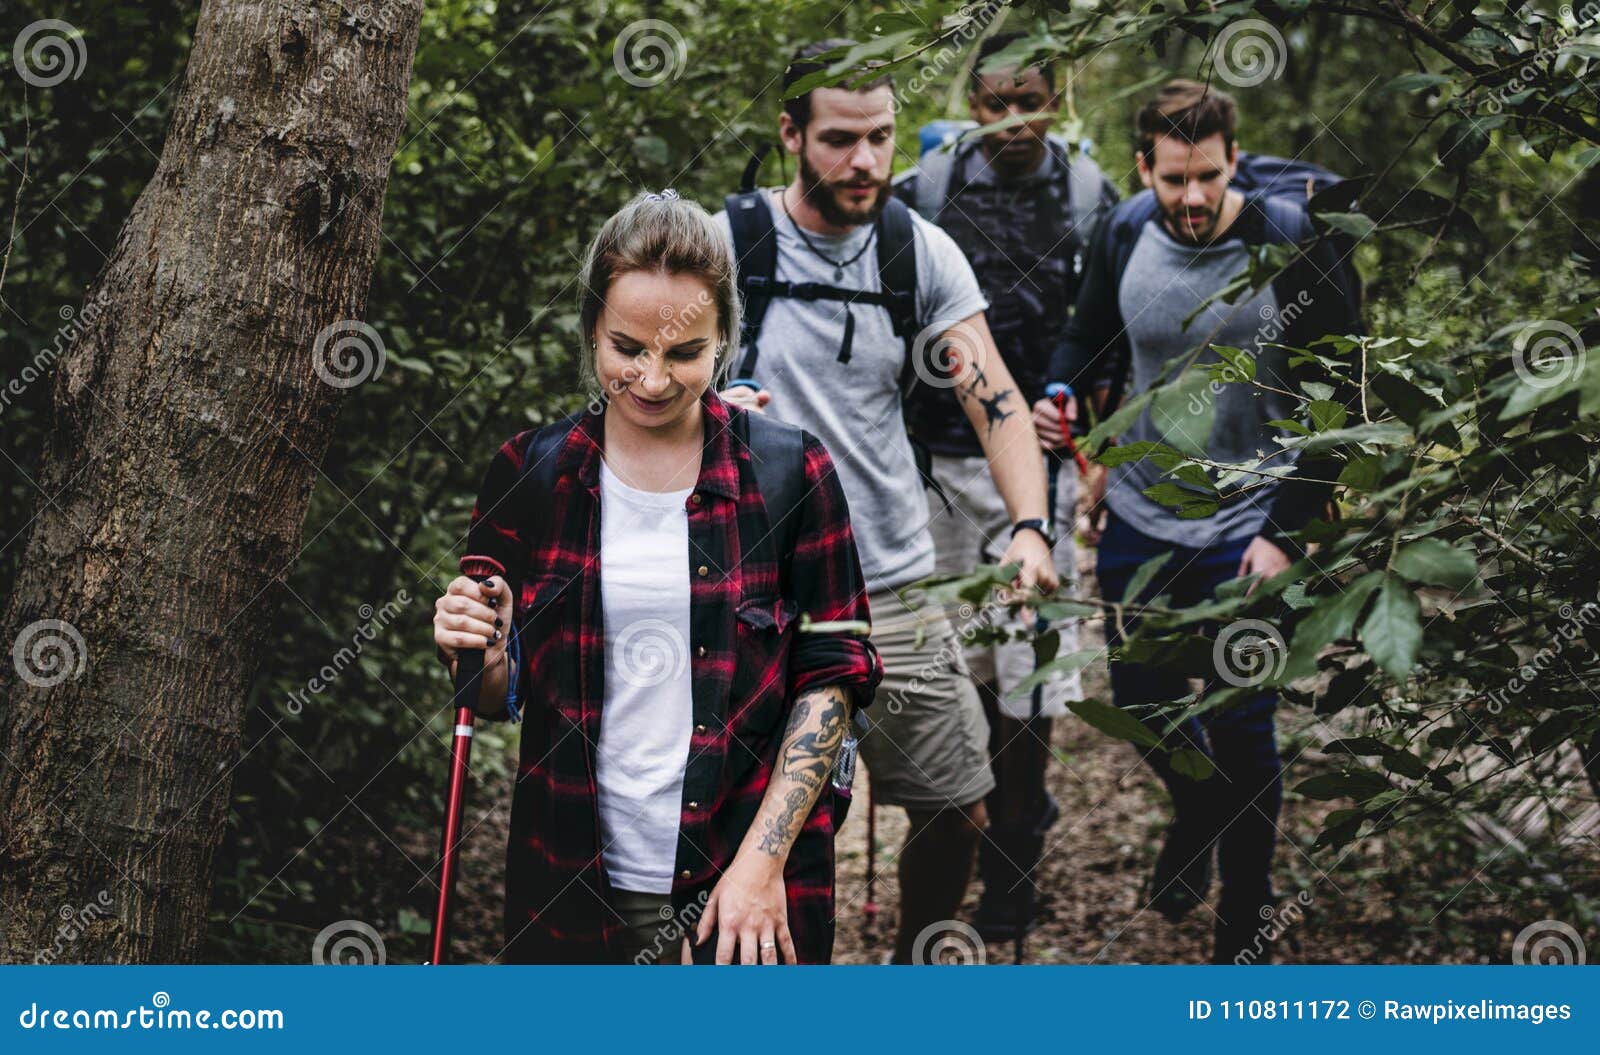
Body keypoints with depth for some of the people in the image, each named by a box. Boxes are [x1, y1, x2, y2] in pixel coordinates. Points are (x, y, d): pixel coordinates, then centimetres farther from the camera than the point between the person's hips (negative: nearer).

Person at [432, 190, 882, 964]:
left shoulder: (790, 473, -3)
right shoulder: (526, 474, 1)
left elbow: (833, 678, -3)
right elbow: (502, 698, 8)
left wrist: (763, 859, -12)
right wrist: (479, 657, -14)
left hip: (755, 874, -1)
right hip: (575, 872, 2)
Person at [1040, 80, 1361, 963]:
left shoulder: (1290, 244, -18)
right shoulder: (1125, 235, -7)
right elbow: (1091, 339, 13)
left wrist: (1286, 532, -16)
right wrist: (1063, 395, -8)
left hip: (1248, 528, -4)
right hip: (1140, 515, 4)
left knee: (1241, 729, 2)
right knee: (1140, 700, 17)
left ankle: (1244, 921, 23)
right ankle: (1197, 810, 51)